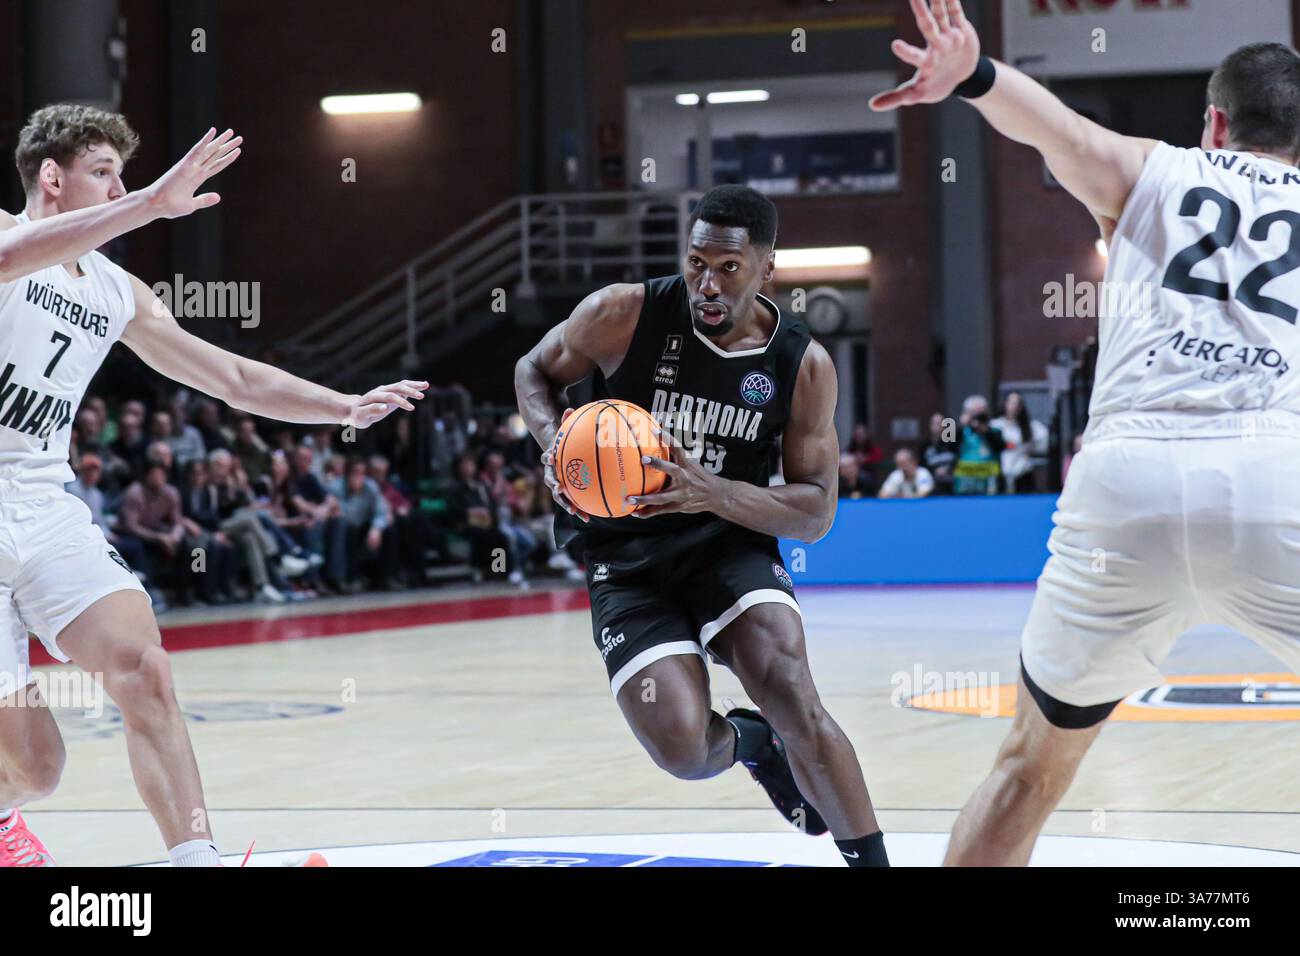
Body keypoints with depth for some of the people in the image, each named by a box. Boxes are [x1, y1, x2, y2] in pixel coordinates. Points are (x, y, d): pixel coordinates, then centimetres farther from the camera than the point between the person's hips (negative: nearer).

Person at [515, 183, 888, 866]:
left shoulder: (802, 365, -7)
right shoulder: (623, 315, -12)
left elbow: (816, 513, -6)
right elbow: (534, 371, 7)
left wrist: (713, 492, -25)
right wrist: (554, 442, -17)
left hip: (730, 544, 0)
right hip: (627, 558, 0)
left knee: (795, 703, -26)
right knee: (683, 752, -17)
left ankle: (872, 863, -9)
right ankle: (744, 740, 22)